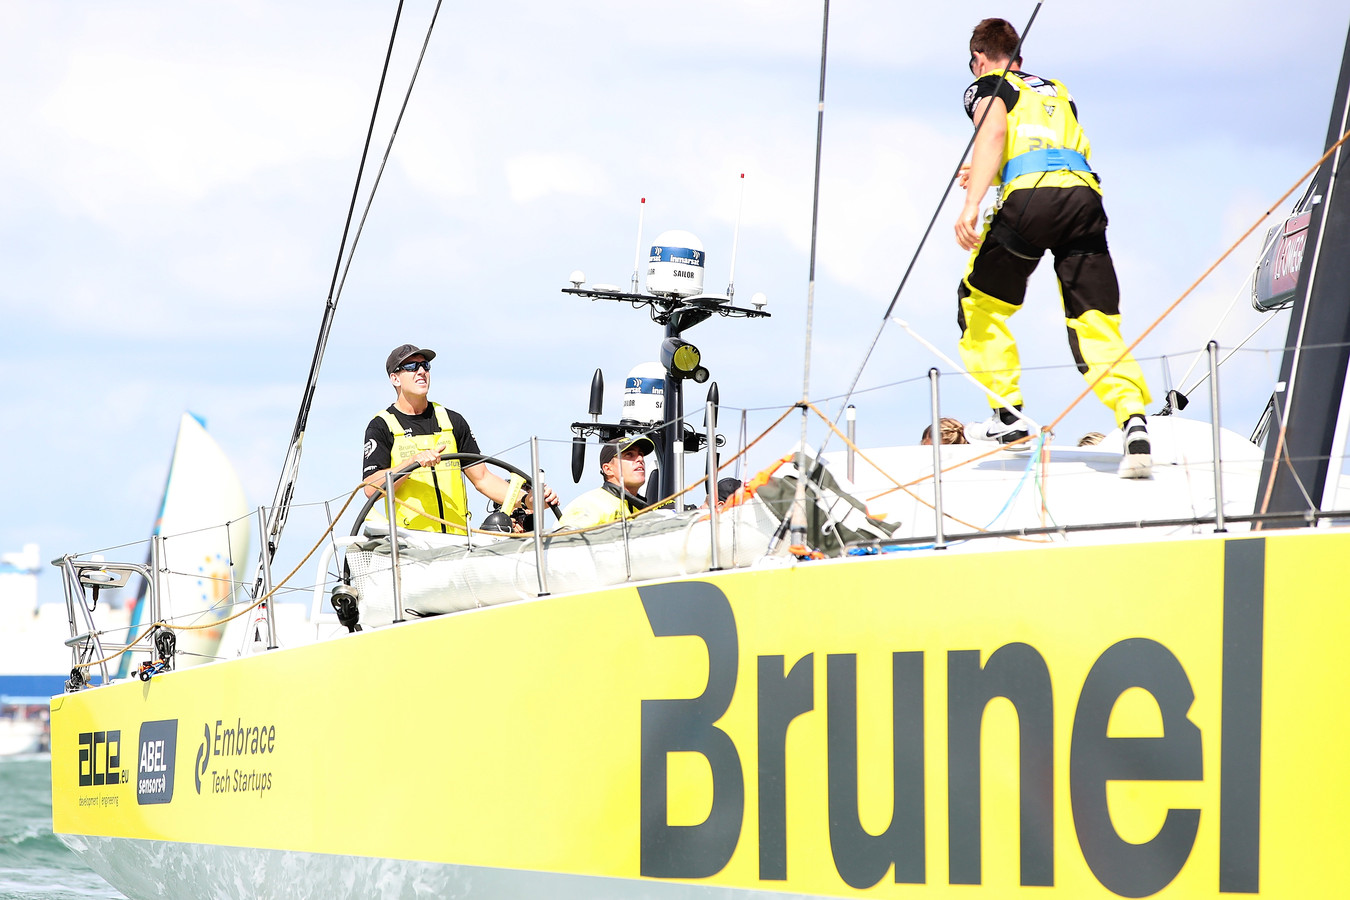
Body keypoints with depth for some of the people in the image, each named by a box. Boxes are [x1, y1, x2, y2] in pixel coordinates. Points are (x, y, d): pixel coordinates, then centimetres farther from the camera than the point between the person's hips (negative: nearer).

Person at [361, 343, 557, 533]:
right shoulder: (381, 426, 5)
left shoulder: (452, 421, 18)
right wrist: (414, 462, -18)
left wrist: (528, 499, 4)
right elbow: (371, 489, -7)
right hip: (407, 540, -3)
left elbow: (482, 478, 17)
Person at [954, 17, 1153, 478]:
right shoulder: (1056, 91, 34)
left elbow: (993, 132, -5)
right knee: (1096, 328, 0)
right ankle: (1134, 419, -24)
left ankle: (1008, 414, 16)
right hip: (1085, 196, 4)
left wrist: (972, 203, -16)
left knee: (979, 302, 19)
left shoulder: (986, 87, 17)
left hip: (1029, 200, -4)